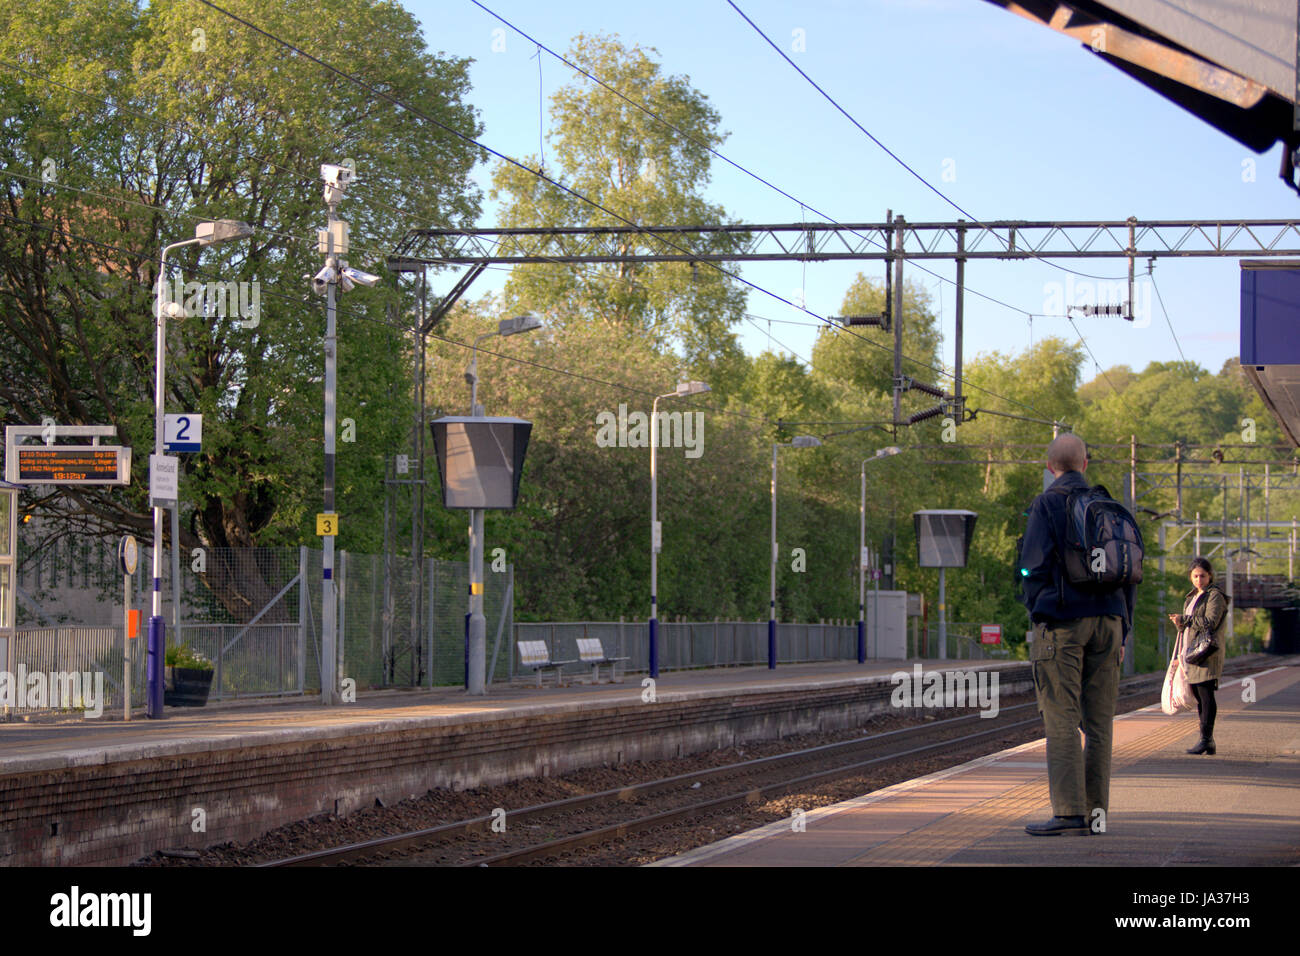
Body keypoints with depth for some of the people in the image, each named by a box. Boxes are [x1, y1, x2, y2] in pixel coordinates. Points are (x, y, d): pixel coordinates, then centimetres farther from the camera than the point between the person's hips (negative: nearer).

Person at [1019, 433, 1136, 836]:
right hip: (1107, 621, 5)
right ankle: (1096, 812, 8)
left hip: (1062, 621, -5)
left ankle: (1070, 811, -14)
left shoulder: (1047, 504, -2)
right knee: (1098, 723, 8)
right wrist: (1121, 632, 17)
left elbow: (1034, 566, -9)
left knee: (1061, 721, -7)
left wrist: (1038, 616, 0)